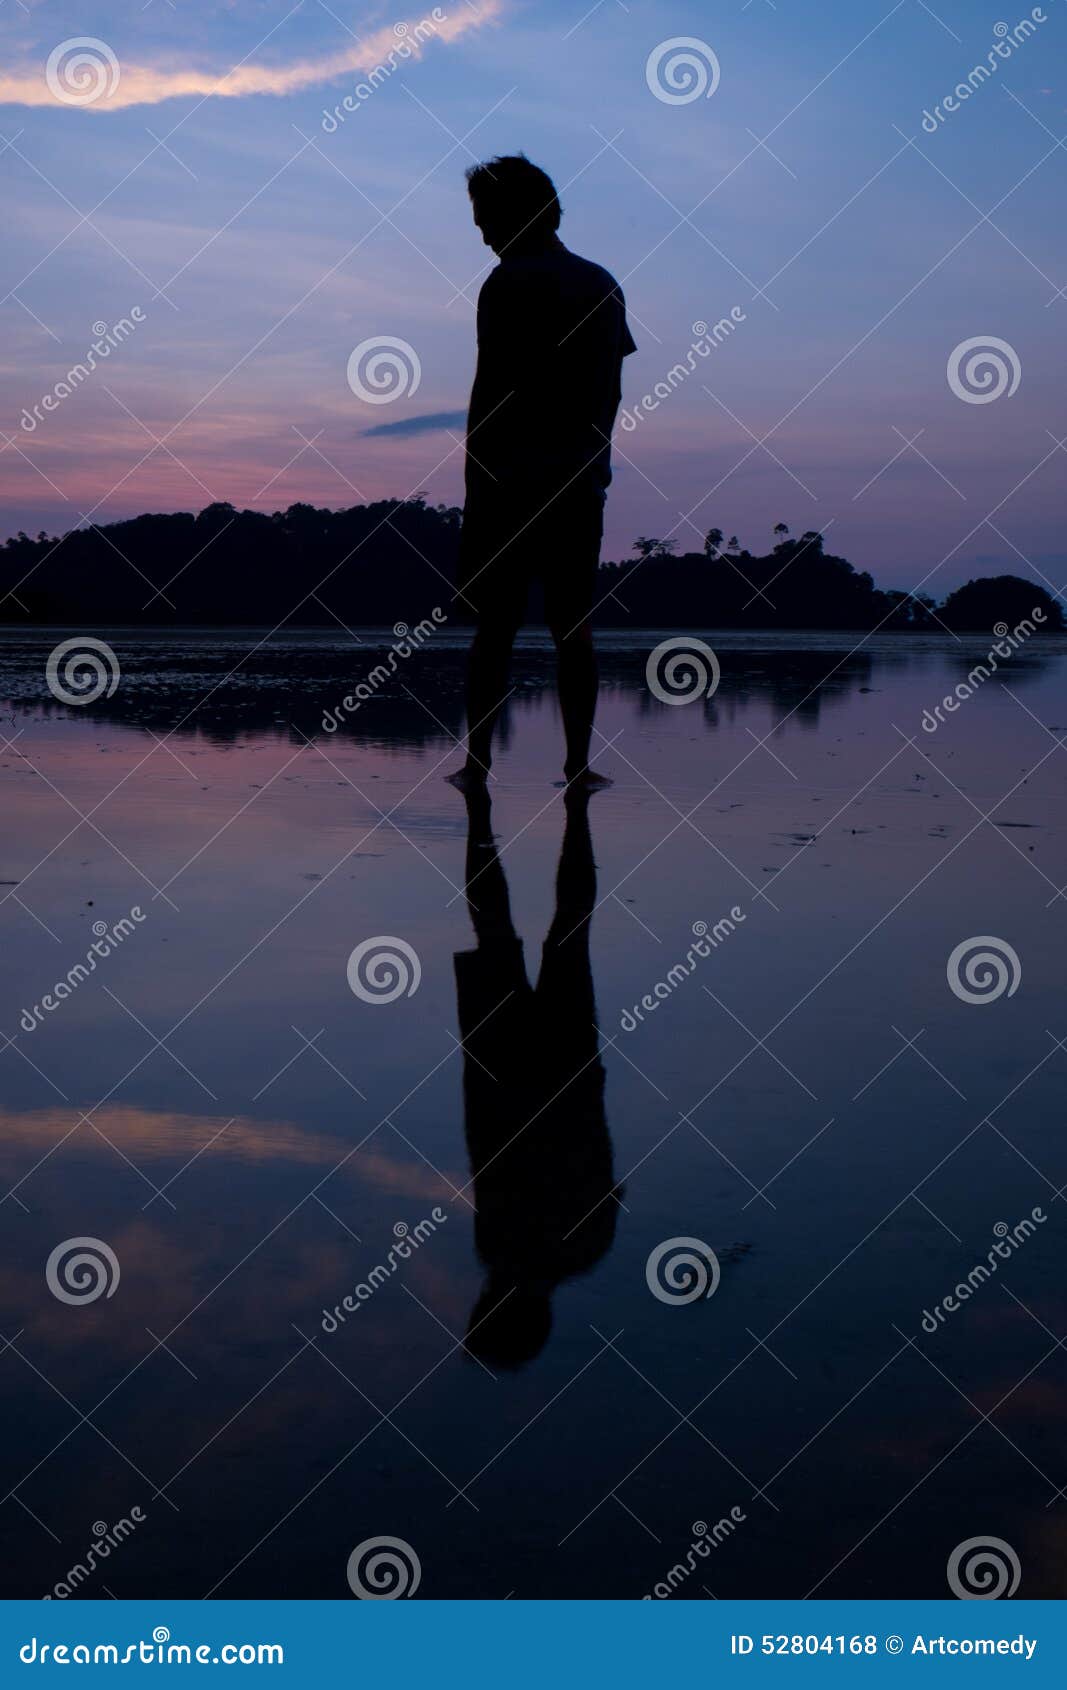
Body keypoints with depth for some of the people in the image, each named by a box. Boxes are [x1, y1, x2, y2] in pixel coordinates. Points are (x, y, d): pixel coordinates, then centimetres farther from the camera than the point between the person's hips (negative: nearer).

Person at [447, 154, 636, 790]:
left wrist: (474, 477, -6)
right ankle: (578, 762, 3)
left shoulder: (508, 285, -6)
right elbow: (613, 391, 15)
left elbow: (490, 389, -10)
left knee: (495, 627, 0)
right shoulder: (605, 286, 13)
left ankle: (477, 760, 1)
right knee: (574, 628, 5)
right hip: (582, 482, 5)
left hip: (511, 480, -5)